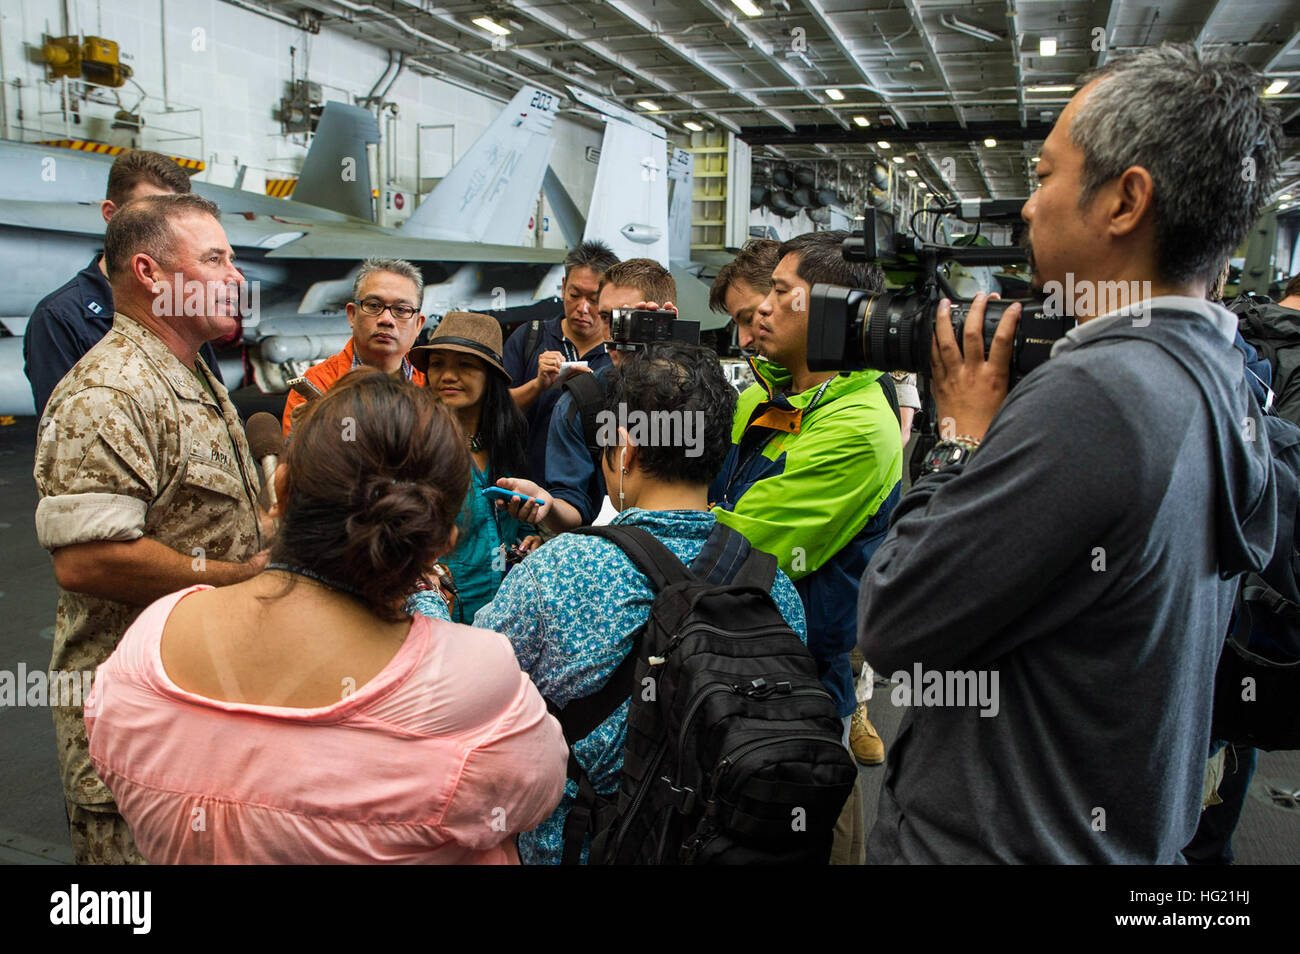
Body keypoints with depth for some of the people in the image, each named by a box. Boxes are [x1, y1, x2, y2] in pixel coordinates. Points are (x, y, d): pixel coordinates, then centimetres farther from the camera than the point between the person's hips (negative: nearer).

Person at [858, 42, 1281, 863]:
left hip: (997, 840, -8)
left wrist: (962, 436, -14)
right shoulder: (1218, 377, 1)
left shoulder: (1095, 398, -29)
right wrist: (993, 436, 0)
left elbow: (889, 628, -23)